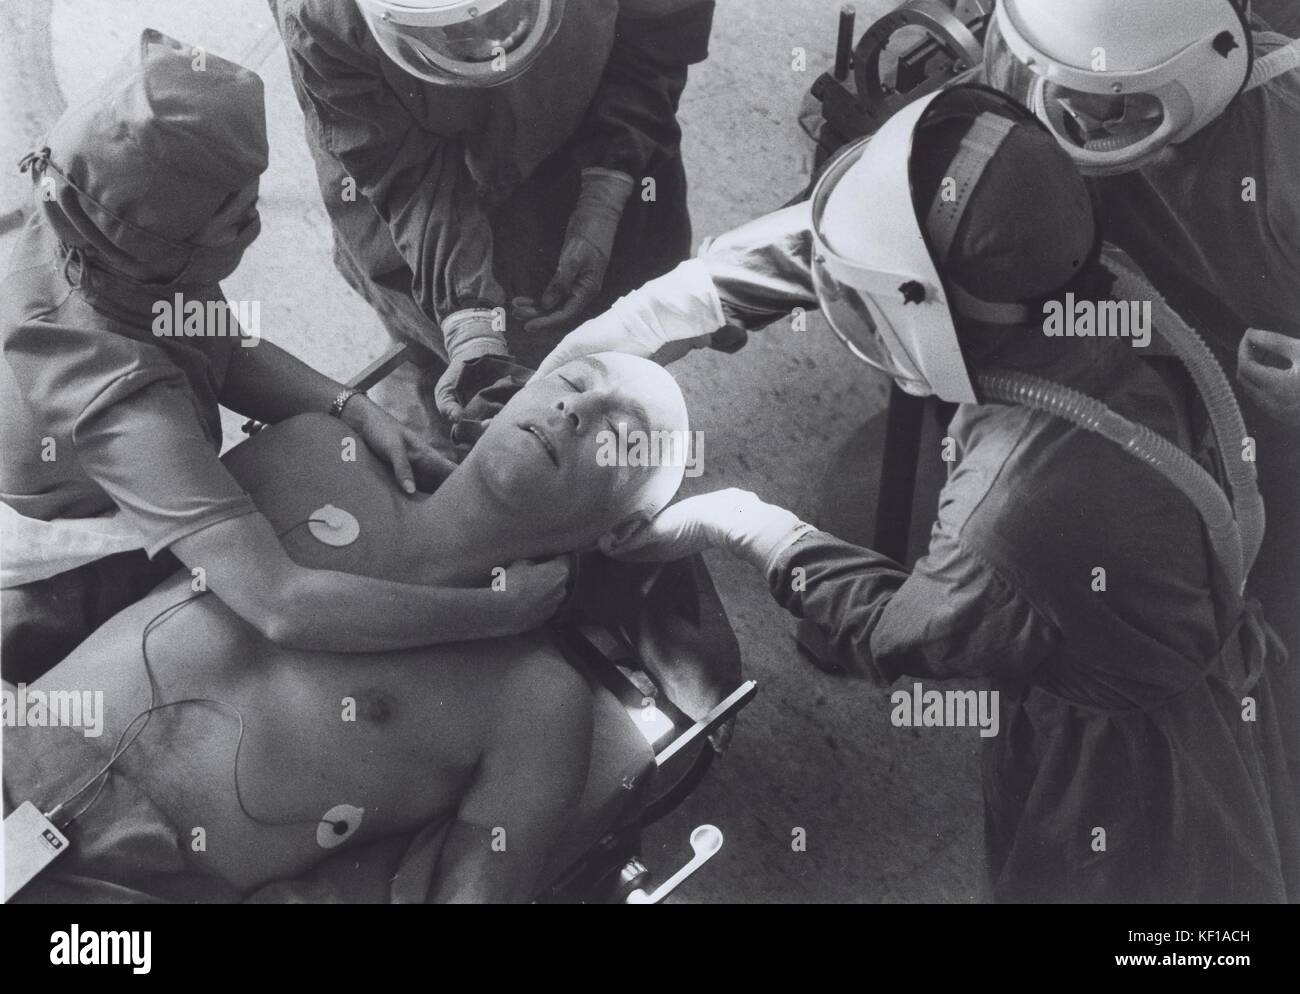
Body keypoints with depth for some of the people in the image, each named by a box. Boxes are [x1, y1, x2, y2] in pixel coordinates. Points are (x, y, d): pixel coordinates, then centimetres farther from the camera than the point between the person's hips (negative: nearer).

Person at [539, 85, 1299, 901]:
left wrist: (741, 525, -9)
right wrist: (630, 325, -8)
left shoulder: (1020, 508, -40)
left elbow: (900, 635, -18)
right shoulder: (1091, 283, -20)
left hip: (1126, 780, -7)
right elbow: (854, 233, -8)